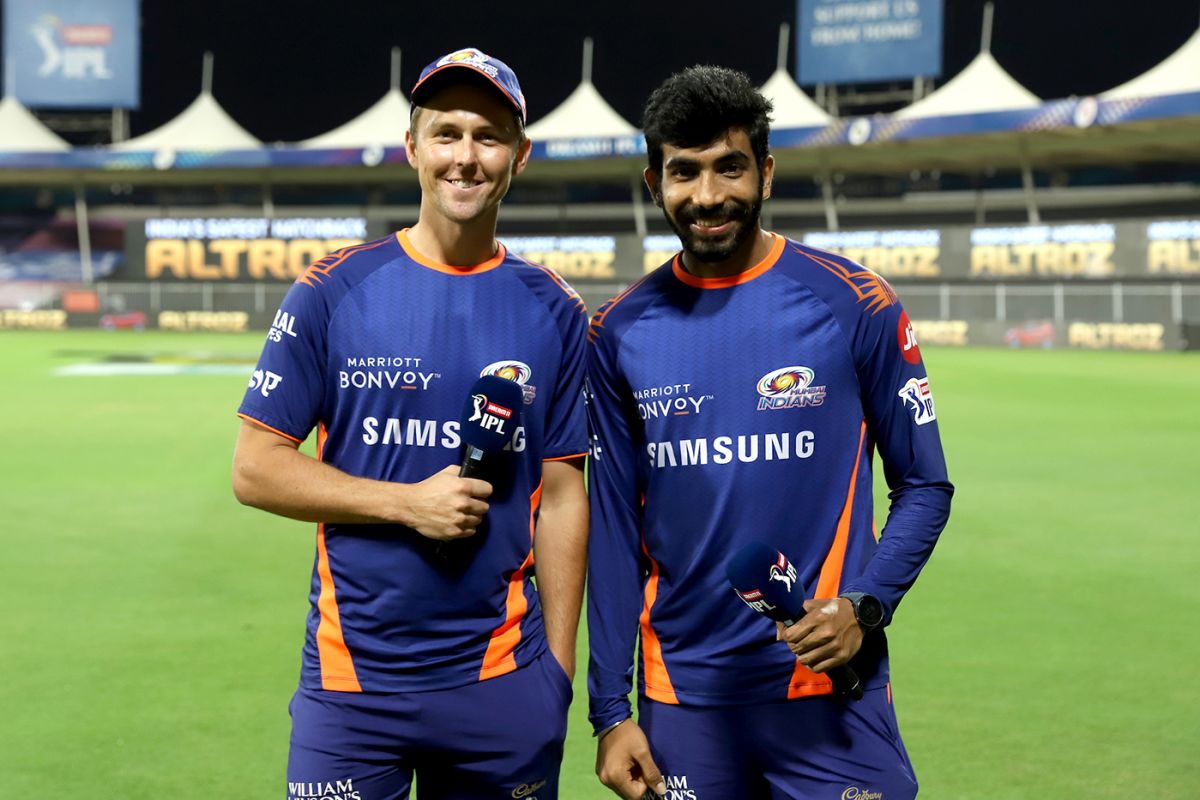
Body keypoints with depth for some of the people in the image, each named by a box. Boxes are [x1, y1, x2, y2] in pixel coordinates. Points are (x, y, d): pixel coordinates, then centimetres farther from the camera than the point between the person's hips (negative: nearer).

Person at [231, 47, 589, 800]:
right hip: (352, 680, -1)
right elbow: (256, 469, -2)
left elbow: (563, 496, 5)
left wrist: (558, 670, 2)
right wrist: (407, 503, -12)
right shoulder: (333, 291, -1)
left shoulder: (555, 312, 4)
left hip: (502, 681, 2)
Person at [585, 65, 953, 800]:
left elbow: (925, 486, 1)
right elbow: (615, 526, 6)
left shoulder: (854, 305, -4)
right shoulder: (621, 333, 3)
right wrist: (611, 711, 4)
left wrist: (864, 608, -15)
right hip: (682, 701, 2)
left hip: (829, 689, -2)